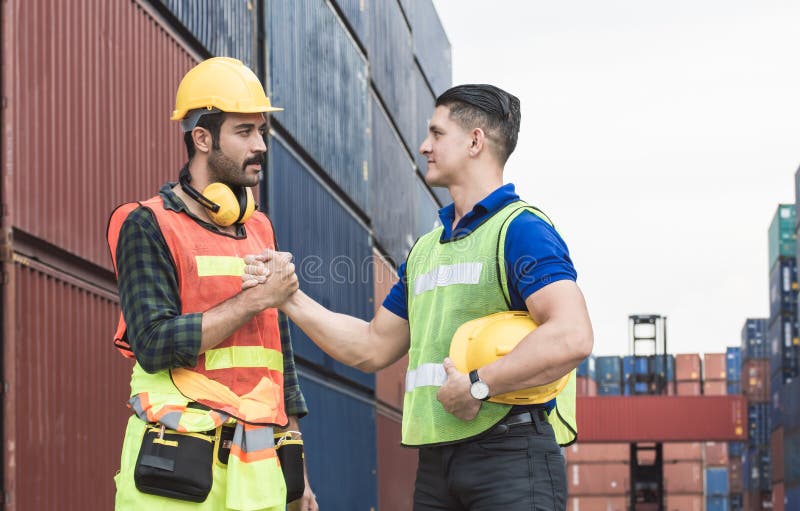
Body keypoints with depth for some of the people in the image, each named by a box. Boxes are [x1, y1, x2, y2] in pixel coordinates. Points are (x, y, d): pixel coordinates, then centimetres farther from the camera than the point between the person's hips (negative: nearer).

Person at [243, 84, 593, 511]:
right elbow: (373, 348, 25)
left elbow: (572, 337, -22)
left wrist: (479, 385, -18)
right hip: (435, 464, 8)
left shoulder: (520, 230, -7)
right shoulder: (425, 249, 21)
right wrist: (288, 297, 18)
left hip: (510, 458, -8)